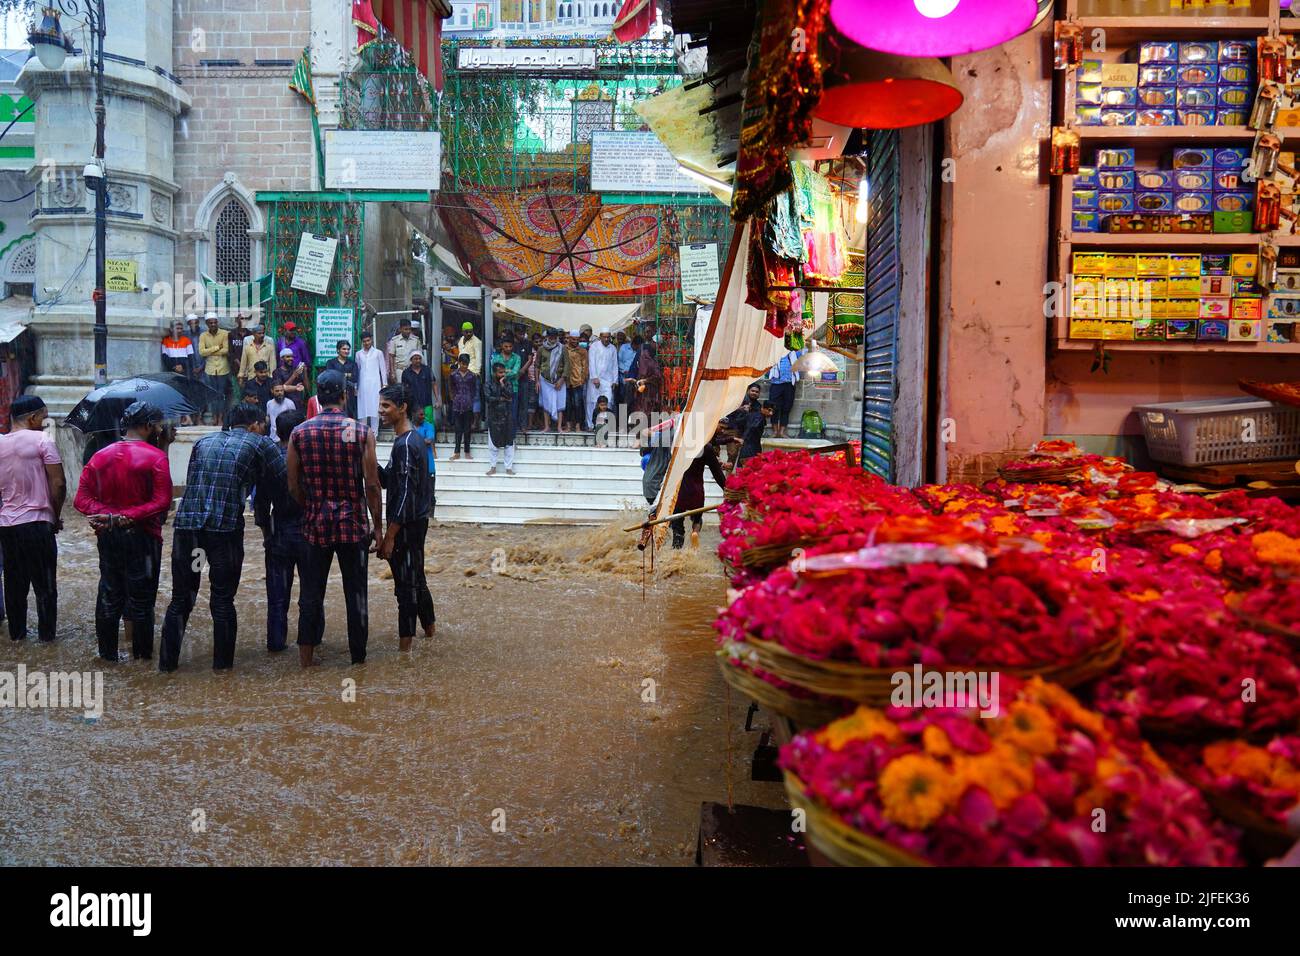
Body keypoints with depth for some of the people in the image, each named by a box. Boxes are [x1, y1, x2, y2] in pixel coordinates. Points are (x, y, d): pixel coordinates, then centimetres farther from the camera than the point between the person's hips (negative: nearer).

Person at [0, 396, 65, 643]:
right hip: (36, 522, -5)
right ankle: (46, 634, 10)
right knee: (45, 583, 5)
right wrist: (56, 516, 0)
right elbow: (58, 483, -14)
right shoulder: (41, 440, -9)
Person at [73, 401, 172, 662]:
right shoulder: (156, 457, -12)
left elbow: (82, 498, -2)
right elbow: (162, 502, -21)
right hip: (142, 536, -5)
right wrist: (128, 517, -19)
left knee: (109, 596, 16)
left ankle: (108, 654, 25)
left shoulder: (100, 456, 6)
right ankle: (142, 656, 14)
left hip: (107, 536, 5)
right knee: (141, 598, 6)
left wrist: (106, 515, -14)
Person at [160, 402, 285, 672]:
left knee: (180, 599, 14)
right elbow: (285, 478, 1)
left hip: (185, 524, 4)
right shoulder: (260, 444, 6)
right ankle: (222, 662, 14)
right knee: (222, 600, 7)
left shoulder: (203, 442, 20)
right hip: (226, 528, -4)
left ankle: (168, 661, 19)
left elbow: (192, 481, 23)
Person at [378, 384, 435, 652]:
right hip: (417, 521, 10)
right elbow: (389, 481, 15)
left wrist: (389, 536, -21)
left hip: (407, 525, -10)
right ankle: (429, 631, 32)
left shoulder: (405, 444, -19)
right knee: (416, 580, 20)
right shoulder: (414, 438, 11)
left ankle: (405, 647, 1)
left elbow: (405, 494, -22)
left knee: (406, 585, -4)